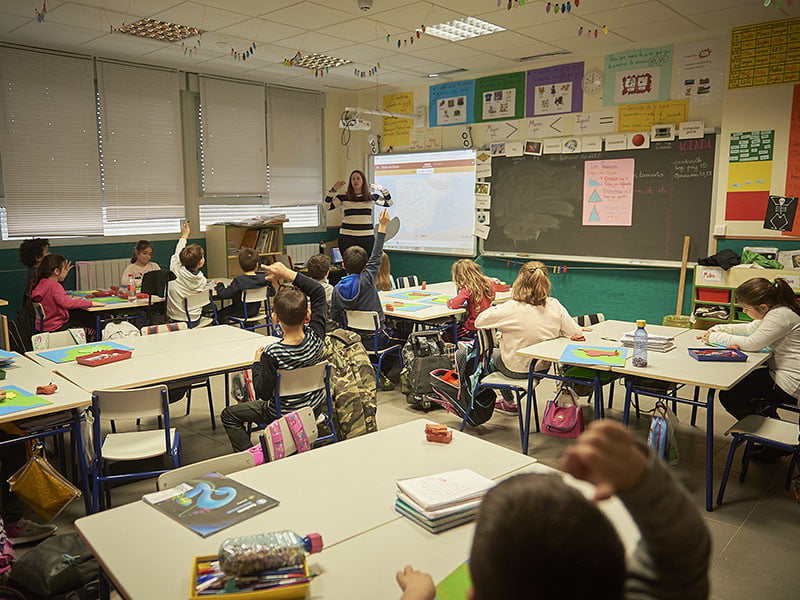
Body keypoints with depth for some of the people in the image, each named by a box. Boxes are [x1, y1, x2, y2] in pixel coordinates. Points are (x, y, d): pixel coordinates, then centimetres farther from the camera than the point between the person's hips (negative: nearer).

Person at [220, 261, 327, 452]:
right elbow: (318, 292, -9)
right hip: (316, 408, 5)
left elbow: (264, 393, -20)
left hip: (284, 415, -5)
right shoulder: (315, 337, -19)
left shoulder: (272, 354, -32)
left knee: (229, 415, 14)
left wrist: (257, 362, -7)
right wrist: (288, 274, -16)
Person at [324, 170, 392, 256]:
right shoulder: (343, 197, 5)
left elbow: (389, 203, 11)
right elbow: (328, 206, -1)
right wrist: (333, 190, -8)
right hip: (347, 237, -1)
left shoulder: (371, 197, 10)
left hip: (367, 237, 1)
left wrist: (382, 189, -2)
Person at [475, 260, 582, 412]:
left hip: (516, 369, -4)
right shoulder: (555, 306, -15)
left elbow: (479, 321, -15)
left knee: (493, 355, 31)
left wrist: (495, 308, 1)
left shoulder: (510, 308, -25)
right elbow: (576, 334, -9)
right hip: (544, 367, 4)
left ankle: (509, 402, 46)